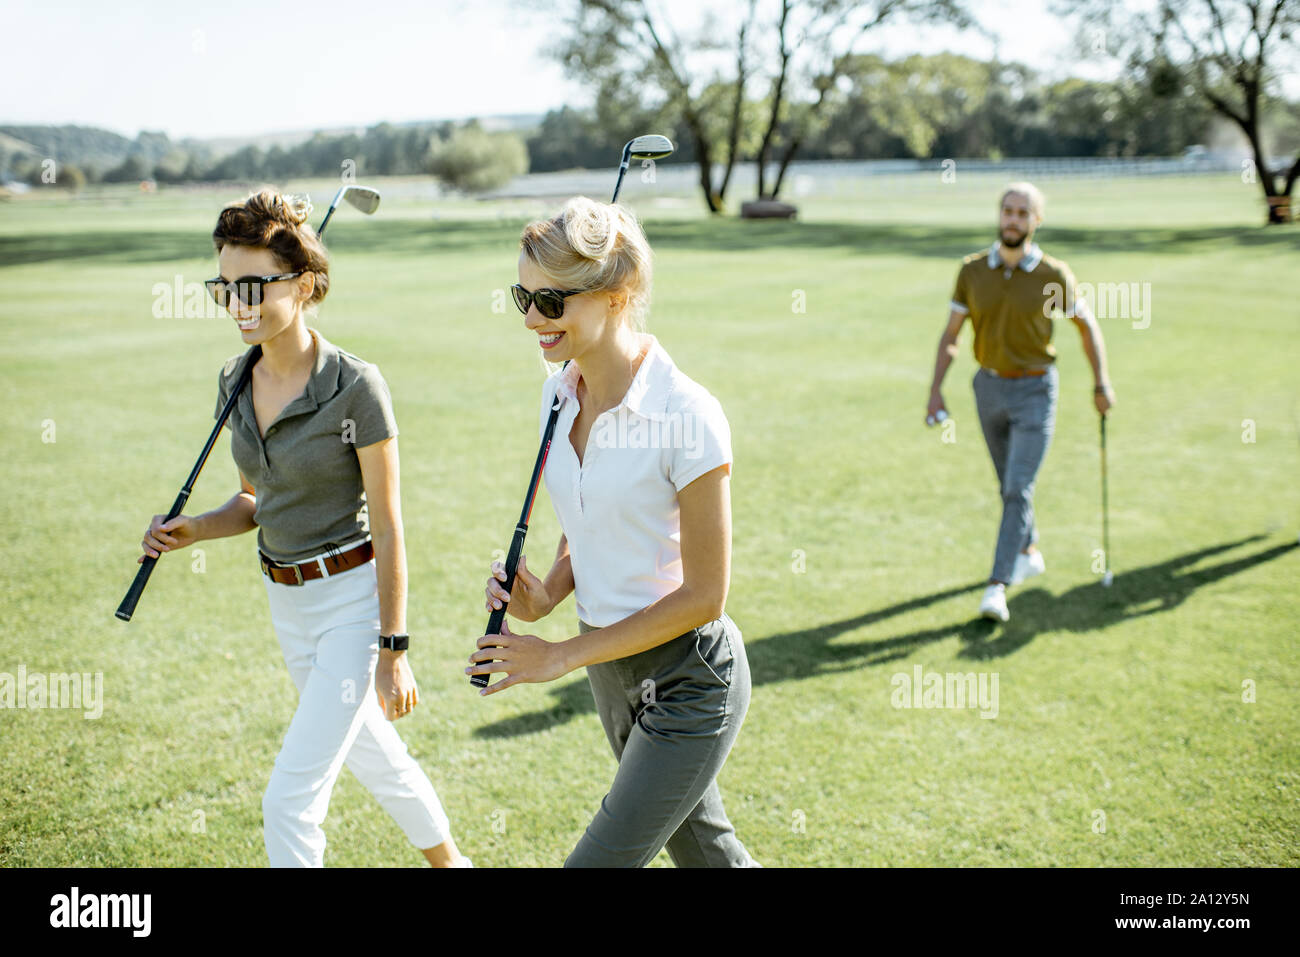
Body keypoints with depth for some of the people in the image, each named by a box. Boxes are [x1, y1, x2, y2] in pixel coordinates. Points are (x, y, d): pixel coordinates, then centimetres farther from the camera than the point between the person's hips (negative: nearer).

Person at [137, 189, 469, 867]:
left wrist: (393, 650, -15)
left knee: (289, 802, -9)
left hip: (354, 596, -7)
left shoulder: (355, 386, -19)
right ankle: (449, 861, 48)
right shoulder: (235, 381, 1)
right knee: (372, 755, 24)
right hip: (286, 601, 7)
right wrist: (192, 531, -8)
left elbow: (388, 527, -16)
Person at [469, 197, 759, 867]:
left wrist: (561, 657, -17)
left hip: (688, 674, -7)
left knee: (599, 859, -5)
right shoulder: (559, 393, -2)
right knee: (701, 847, 22)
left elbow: (703, 596, -20)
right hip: (610, 667, 7)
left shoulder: (687, 415, -24)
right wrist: (547, 596, -6)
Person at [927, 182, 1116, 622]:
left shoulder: (1054, 275, -11)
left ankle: (997, 587, -16)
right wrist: (935, 391, -7)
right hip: (990, 387, 4)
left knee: (1018, 489, -14)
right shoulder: (972, 269, -5)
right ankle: (1029, 552, 42)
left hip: (1035, 391, -3)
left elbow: (1086, 323, 4)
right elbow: (951, 334, 1)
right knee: (1009, 483, 19)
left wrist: (1101, 382, 3)